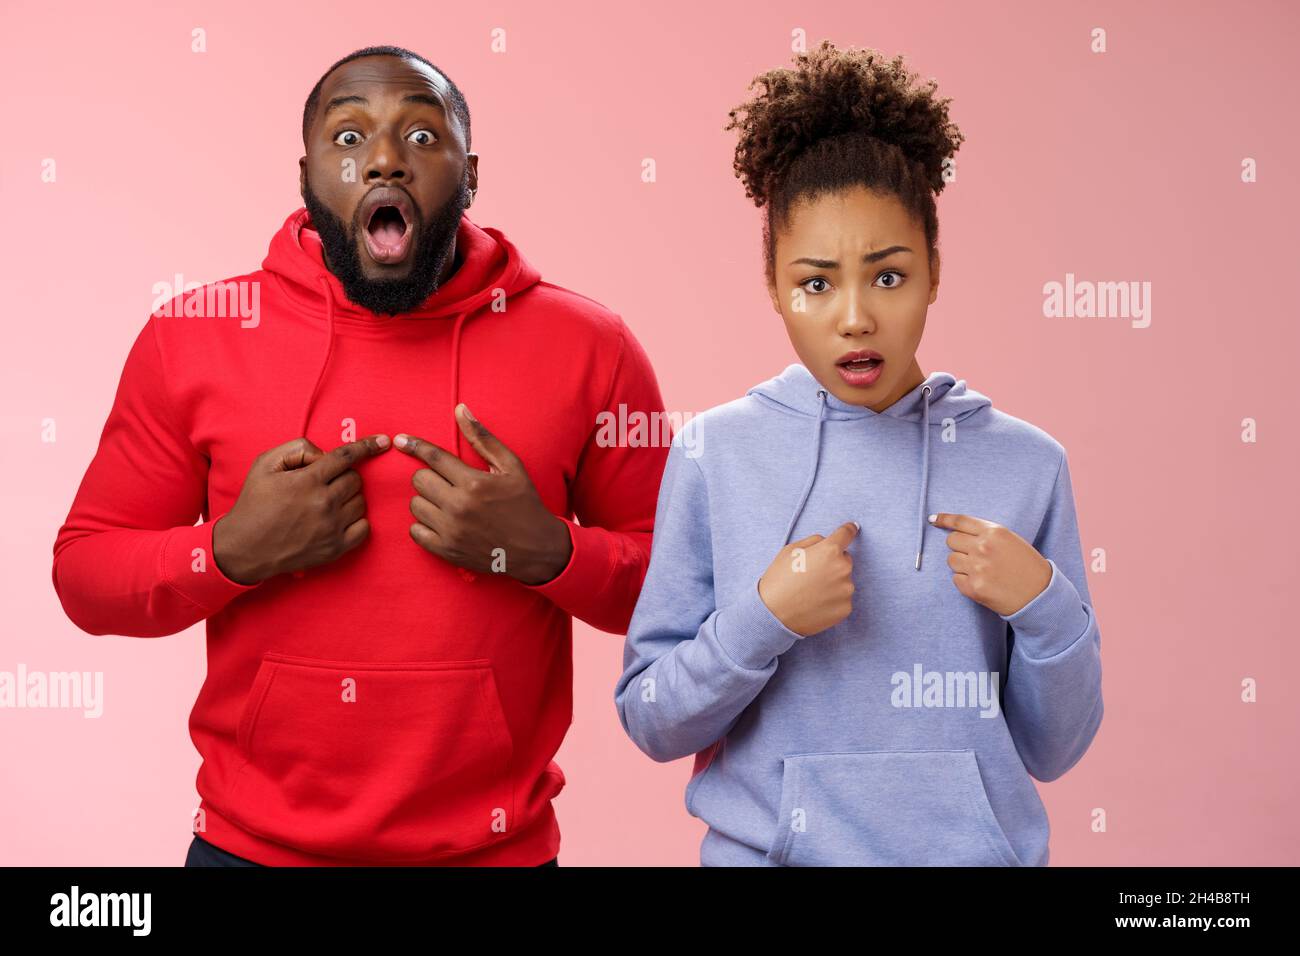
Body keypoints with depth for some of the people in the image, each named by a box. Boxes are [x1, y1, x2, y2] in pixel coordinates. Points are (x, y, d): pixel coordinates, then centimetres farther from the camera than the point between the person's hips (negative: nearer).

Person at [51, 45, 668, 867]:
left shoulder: (587, 348, -7)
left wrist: (546, 551, -19)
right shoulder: (192, 338, -5)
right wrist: (231, 552, -18)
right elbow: (85, 574, 1)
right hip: (253, 840, 1)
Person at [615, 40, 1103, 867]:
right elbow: (652, 724, -6)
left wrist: (1043, 605, -17)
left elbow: (1053, 752, -1)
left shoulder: (1025, 464, -6)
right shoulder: (716, 453, -9)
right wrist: (762, 619, -21)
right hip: (766, 846, 0)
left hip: (975, 846, 1)